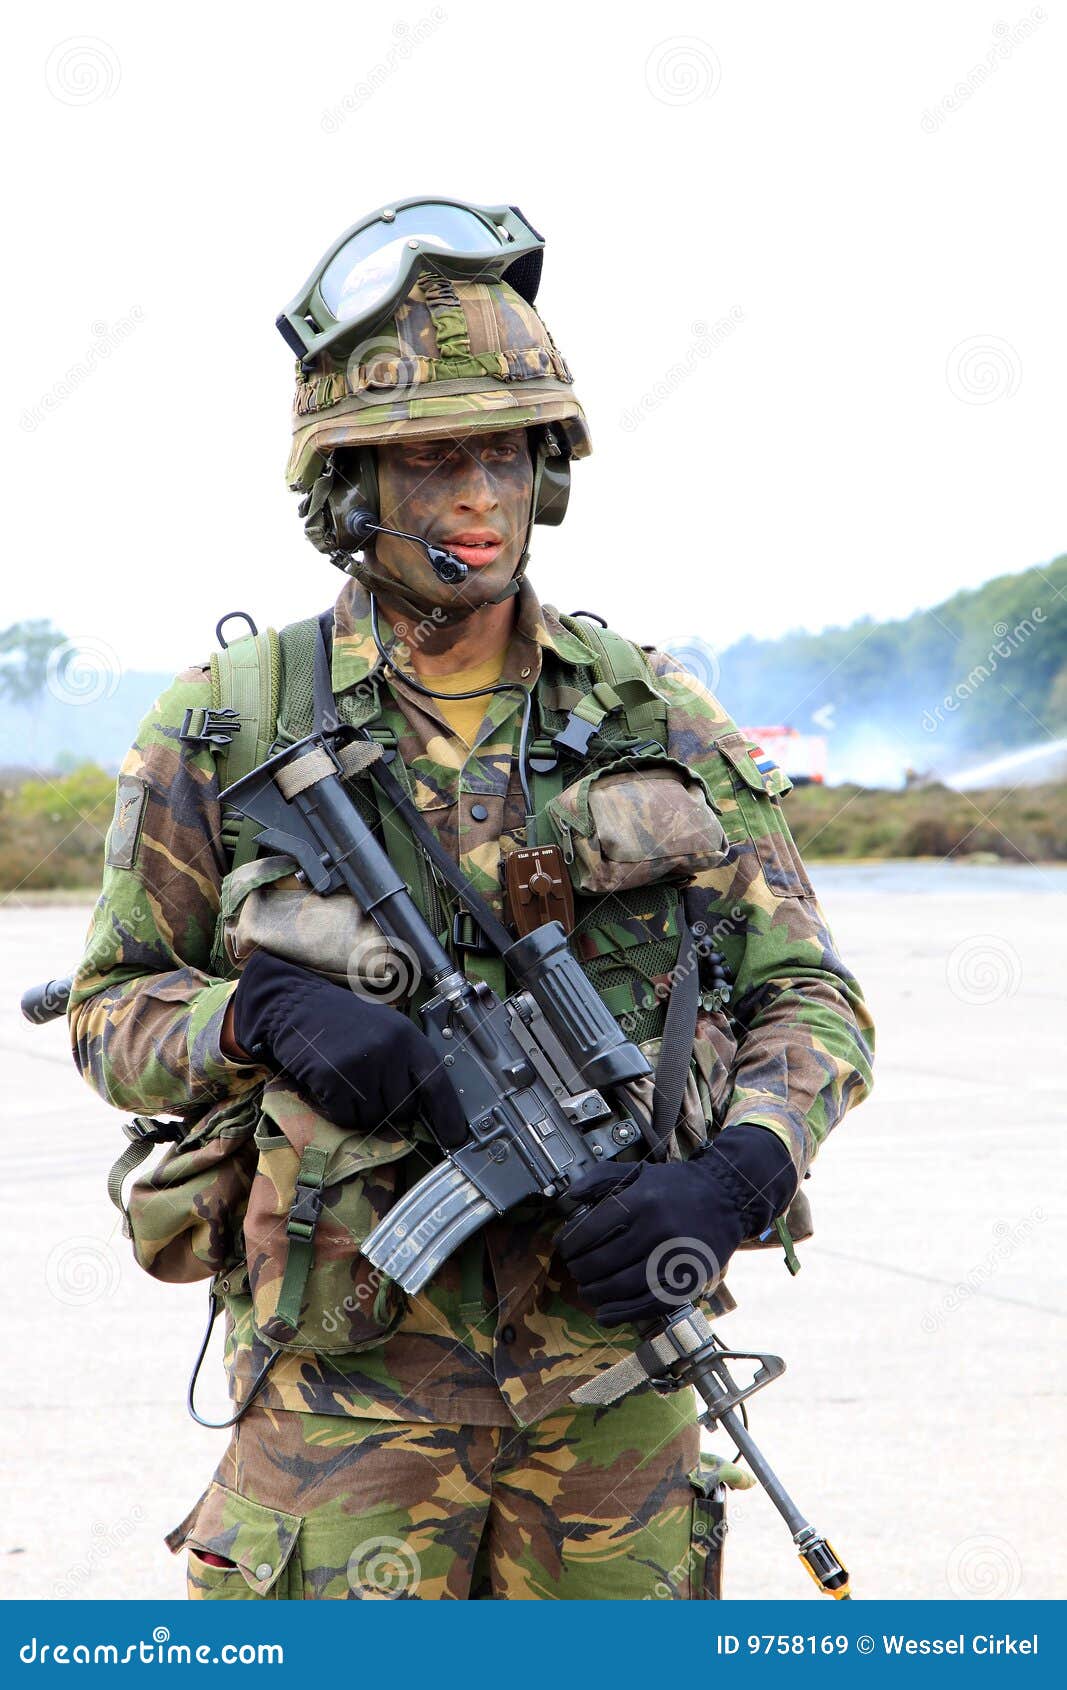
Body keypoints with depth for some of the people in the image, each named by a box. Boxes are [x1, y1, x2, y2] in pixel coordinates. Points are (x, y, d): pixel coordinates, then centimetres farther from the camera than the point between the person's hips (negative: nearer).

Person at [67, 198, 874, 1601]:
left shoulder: (660, 721, 4)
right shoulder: (227, 726, -1)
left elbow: (810, 1000, 7)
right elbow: (111, 1009, 6)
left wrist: (731, 1178, -12)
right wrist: (265, 1017, -16)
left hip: (616, 1373, 2)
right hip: (349, 1377, -2)